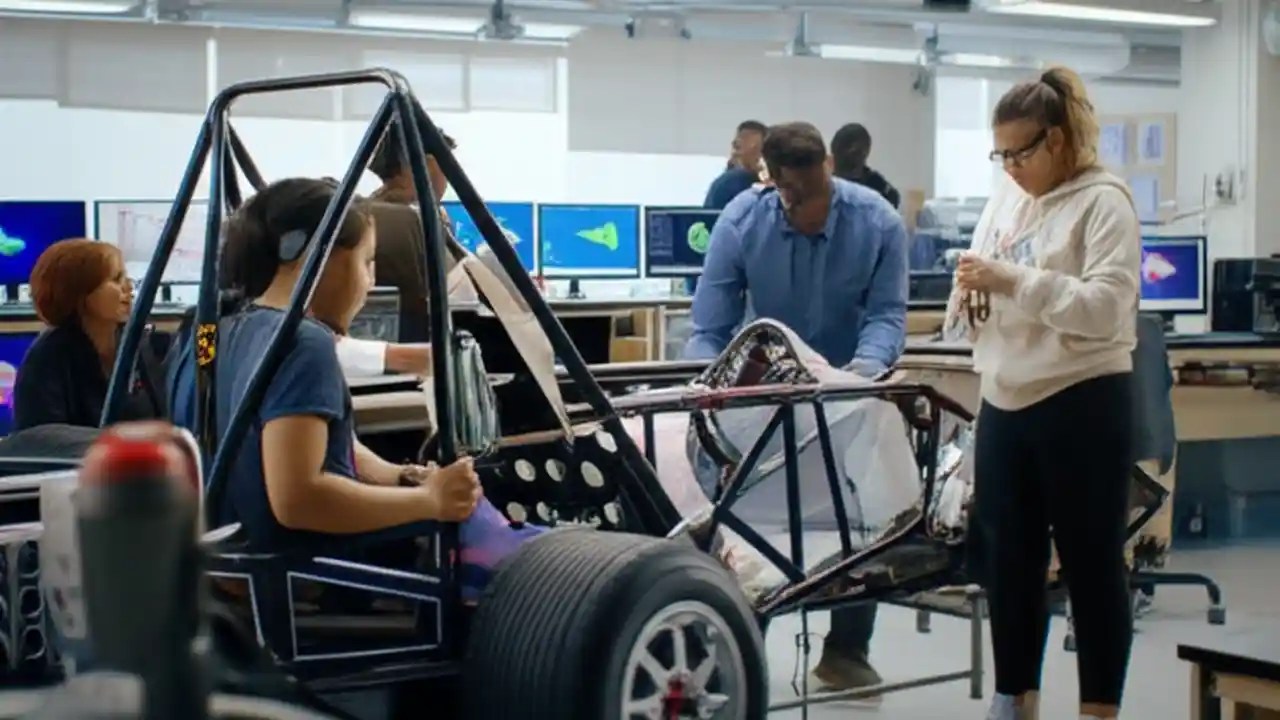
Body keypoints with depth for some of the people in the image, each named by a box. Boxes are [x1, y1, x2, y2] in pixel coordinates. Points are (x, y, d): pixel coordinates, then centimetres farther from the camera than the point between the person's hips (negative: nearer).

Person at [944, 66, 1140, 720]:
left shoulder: (1103, 202, -9)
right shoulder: (1006, 198, 12)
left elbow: (1107, 306, -20)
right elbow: (988, 289, 20)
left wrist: (1013, 282, -23)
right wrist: (970, 296, -4)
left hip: (1081, 404, -7)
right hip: (1006, 404, 7)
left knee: (1091, 563, 2)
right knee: (1006, 558, 13)